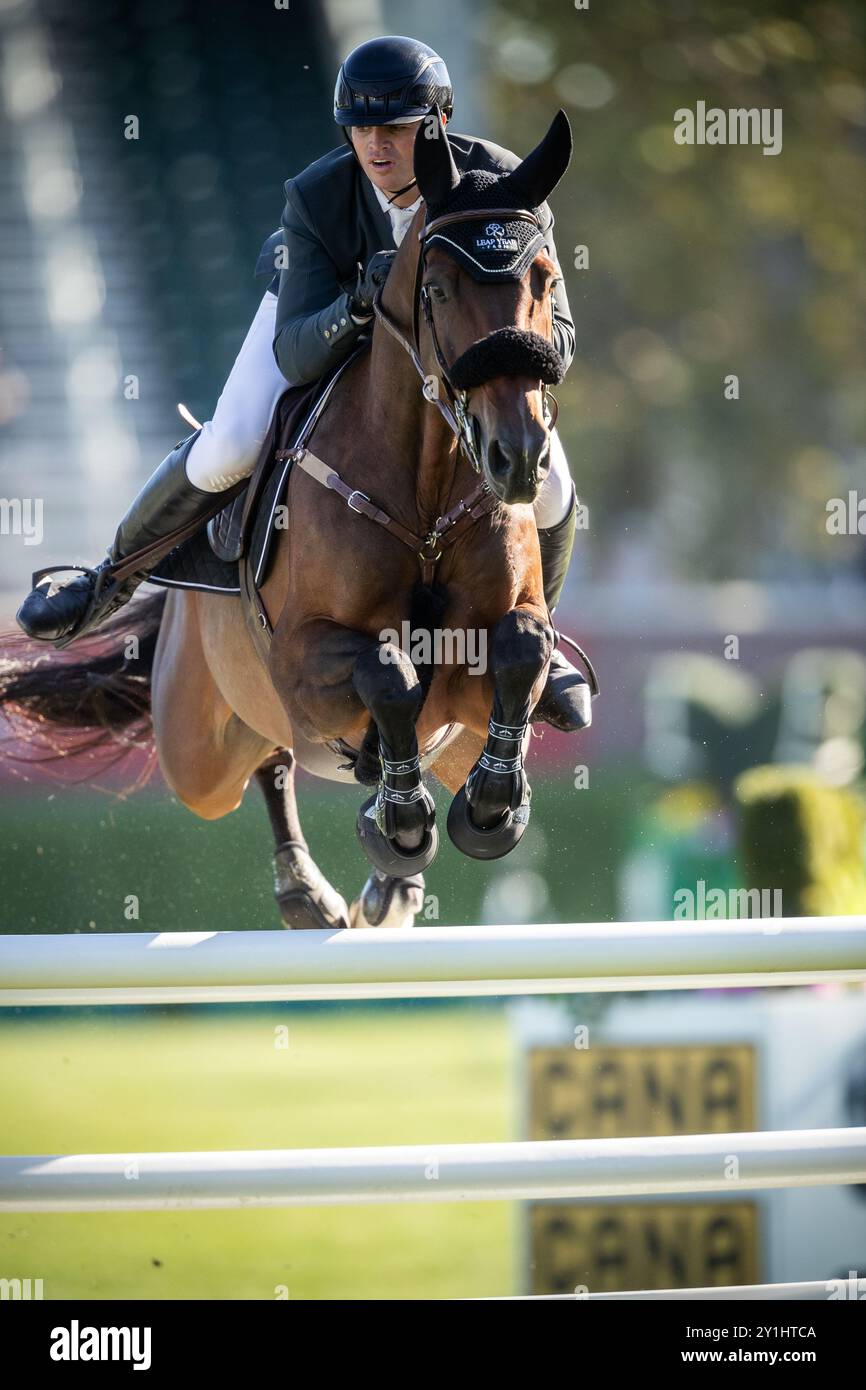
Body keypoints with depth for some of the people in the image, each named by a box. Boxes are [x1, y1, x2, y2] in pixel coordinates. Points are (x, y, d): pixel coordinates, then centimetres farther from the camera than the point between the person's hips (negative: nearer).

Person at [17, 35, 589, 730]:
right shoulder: (315, 197, -37)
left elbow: (556, 334, -33)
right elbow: (296, 357, -37)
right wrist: (358, 307, -56)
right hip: (319, 303, -1)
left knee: (549, 489, -15)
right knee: (228, 450, -22)